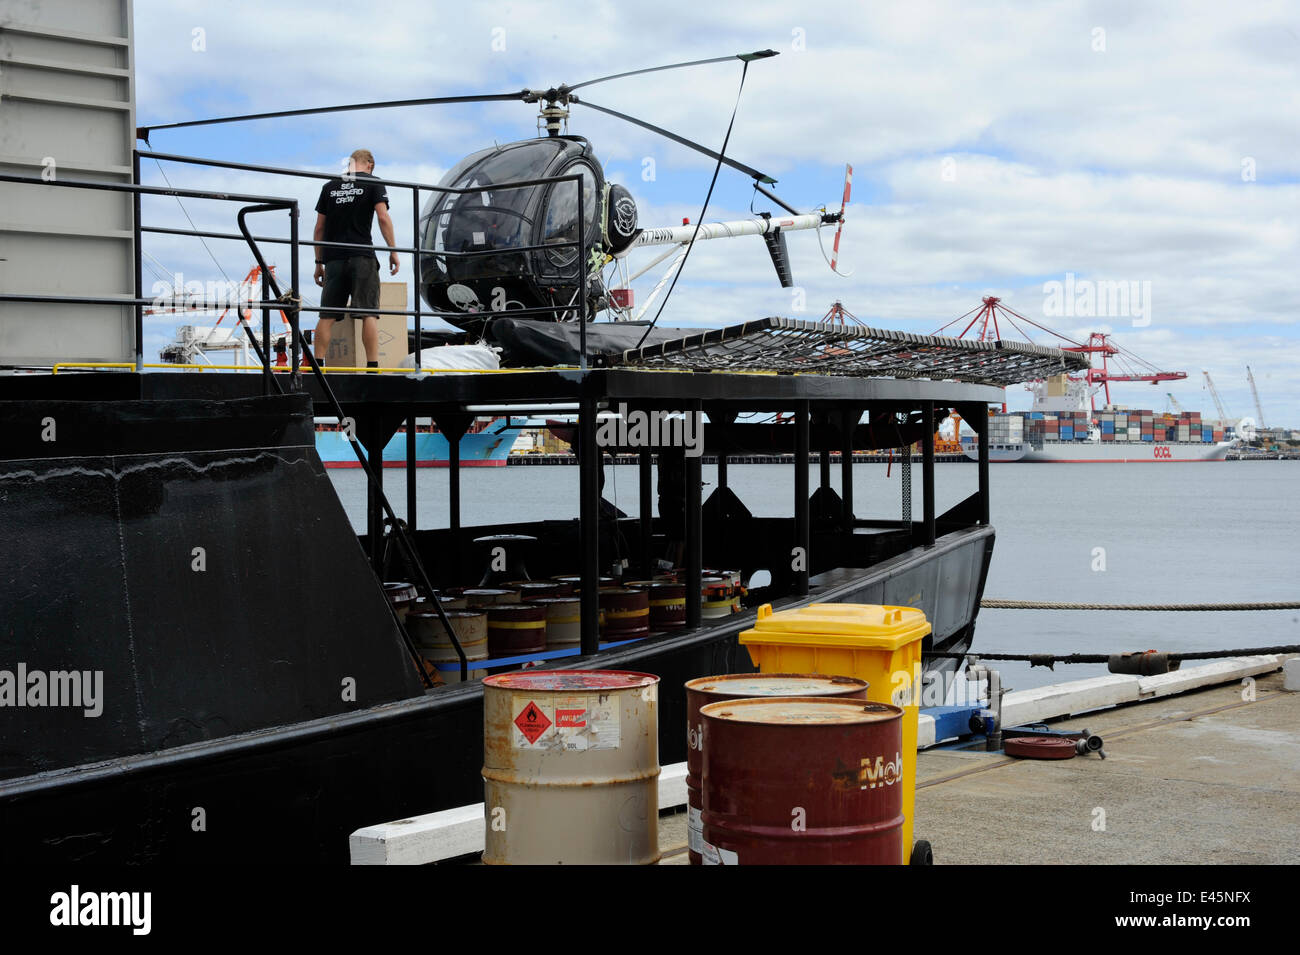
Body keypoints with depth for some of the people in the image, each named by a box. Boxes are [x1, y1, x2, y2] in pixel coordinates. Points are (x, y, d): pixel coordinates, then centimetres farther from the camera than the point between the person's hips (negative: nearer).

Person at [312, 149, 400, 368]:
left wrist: (319, 262, 18)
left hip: (333, 258, 3)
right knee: (369, 313, -4)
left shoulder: (330, 186, 16)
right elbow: (383, 218, -7)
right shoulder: (373, 184, 5)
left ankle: (317, 365, -1)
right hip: (362, 256, -3)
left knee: (327, 316, 4)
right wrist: (393, 250, -2)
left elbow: (320, 228, 14)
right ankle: (372, 366, -11)